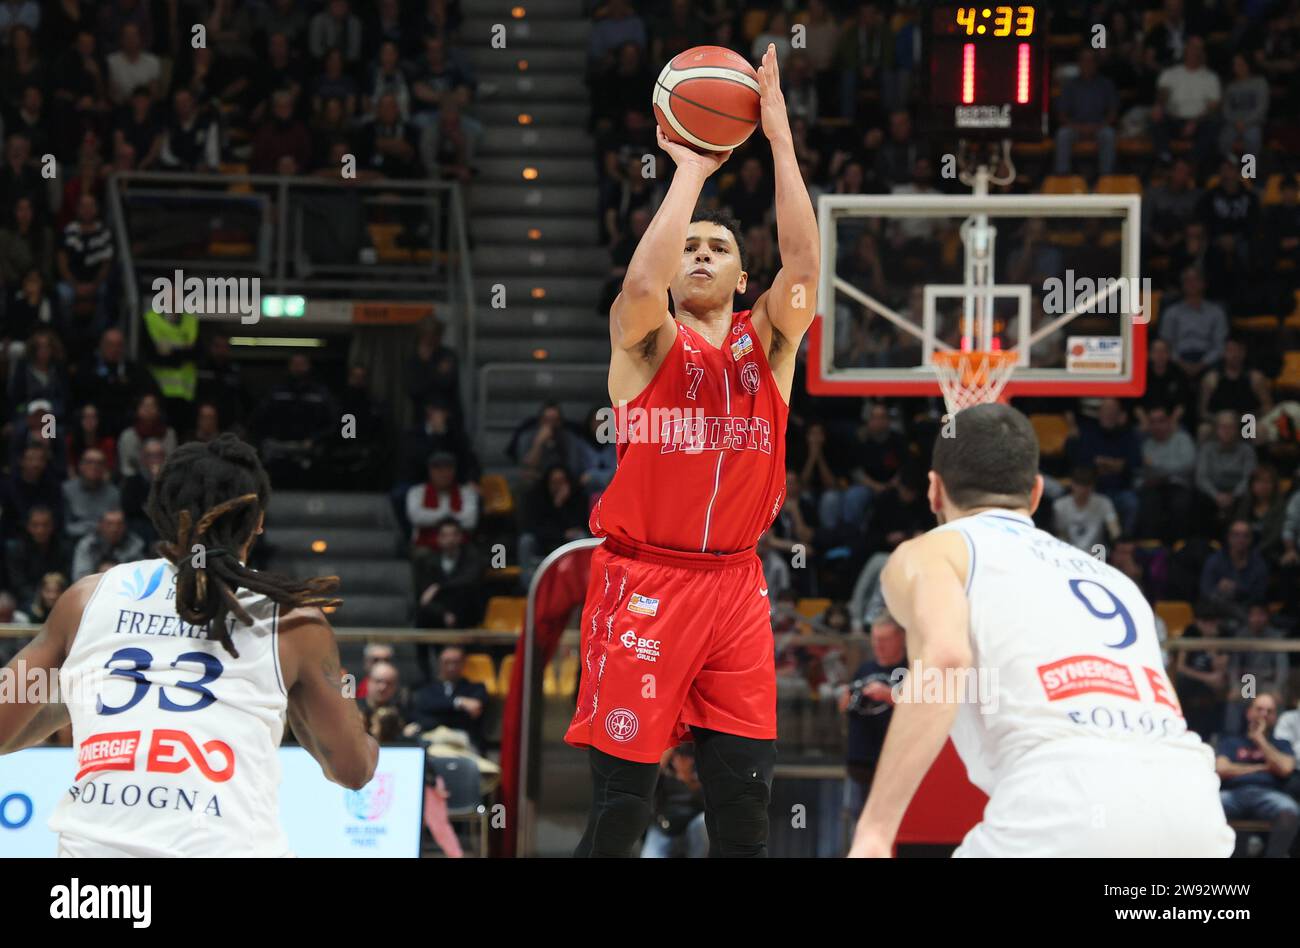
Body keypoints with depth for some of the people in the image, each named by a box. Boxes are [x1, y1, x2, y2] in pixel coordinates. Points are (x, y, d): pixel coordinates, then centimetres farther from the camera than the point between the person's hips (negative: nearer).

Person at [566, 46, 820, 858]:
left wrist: (780, 136, -11)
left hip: (735, 585, 4)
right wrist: (690, 170, -14)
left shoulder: (769, 342, 9)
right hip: (643, 583, -4)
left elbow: (803, 264, -8)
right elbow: (642, 284, -23)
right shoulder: (646, 339, 0)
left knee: (744, 802, 4)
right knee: (621, 803, -4)